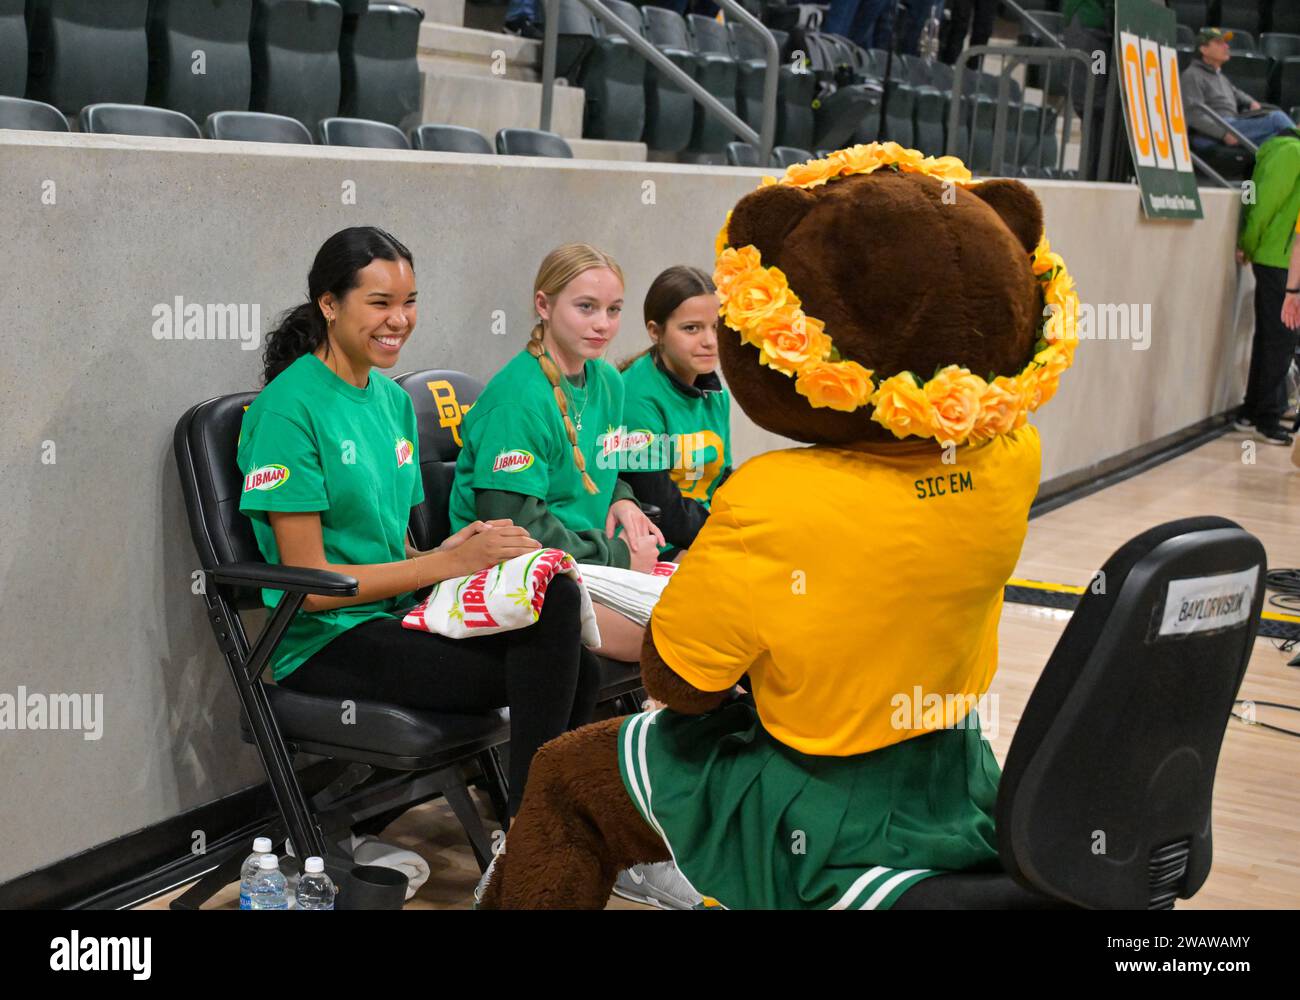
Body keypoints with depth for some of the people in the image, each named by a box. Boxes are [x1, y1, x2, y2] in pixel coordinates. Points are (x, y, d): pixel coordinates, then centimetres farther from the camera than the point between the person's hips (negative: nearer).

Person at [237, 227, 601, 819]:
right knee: (546, 667, -23)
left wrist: (451, 549, -6)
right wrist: (448, 563, -15)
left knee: (569, 646, -19)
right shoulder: (288, 408, -10)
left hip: (399, 615, 7)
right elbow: (310, 583, -13)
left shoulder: (393, 399, 14)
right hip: (326, 642, -7)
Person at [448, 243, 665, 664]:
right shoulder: (517, 400, -16)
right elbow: (513, 520, -20)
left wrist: (621, 501, 4)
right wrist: (617, 556, -13)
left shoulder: (607, 381, 12)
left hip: (593, 560, 9)